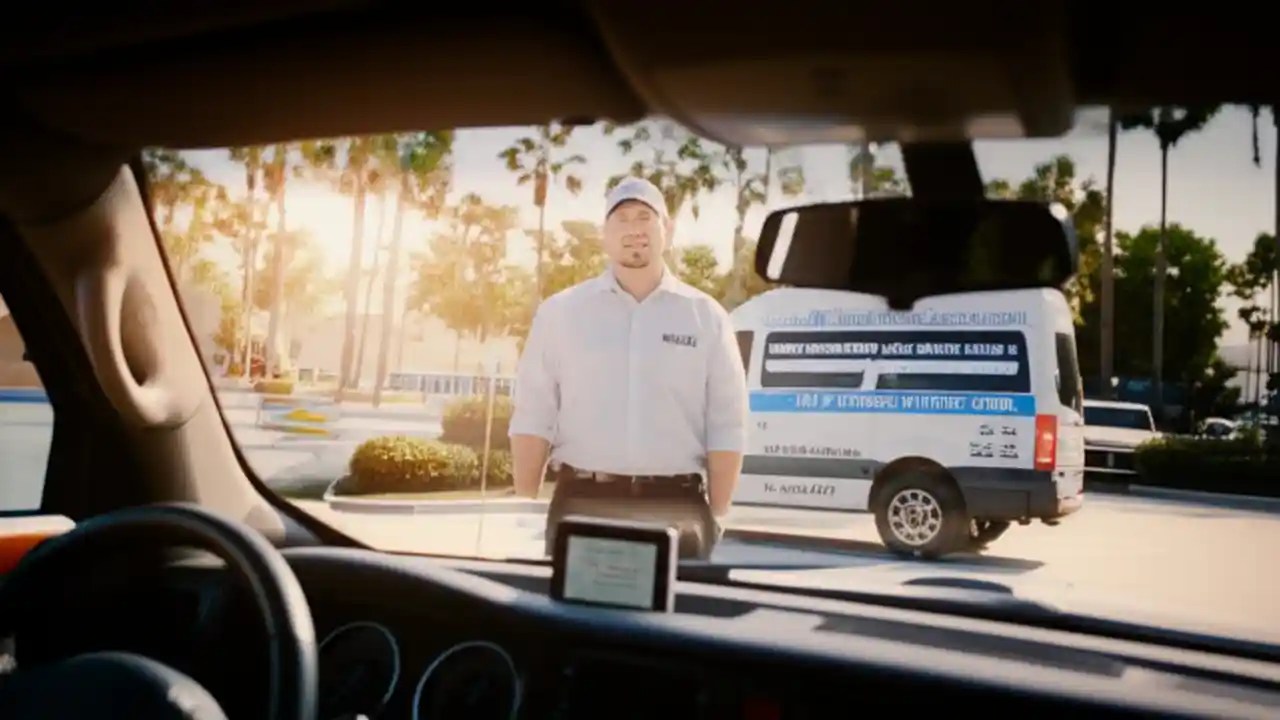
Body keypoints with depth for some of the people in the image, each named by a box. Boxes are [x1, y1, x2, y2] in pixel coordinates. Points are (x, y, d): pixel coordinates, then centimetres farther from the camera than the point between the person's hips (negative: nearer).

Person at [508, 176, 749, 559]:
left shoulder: (707, 317, 6)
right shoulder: (560, 312, 6)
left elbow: (726, 428, 4)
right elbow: (533, 418, 4)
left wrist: (716, 517, 0)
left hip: (676, 508, 0)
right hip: (582, 504, 0)